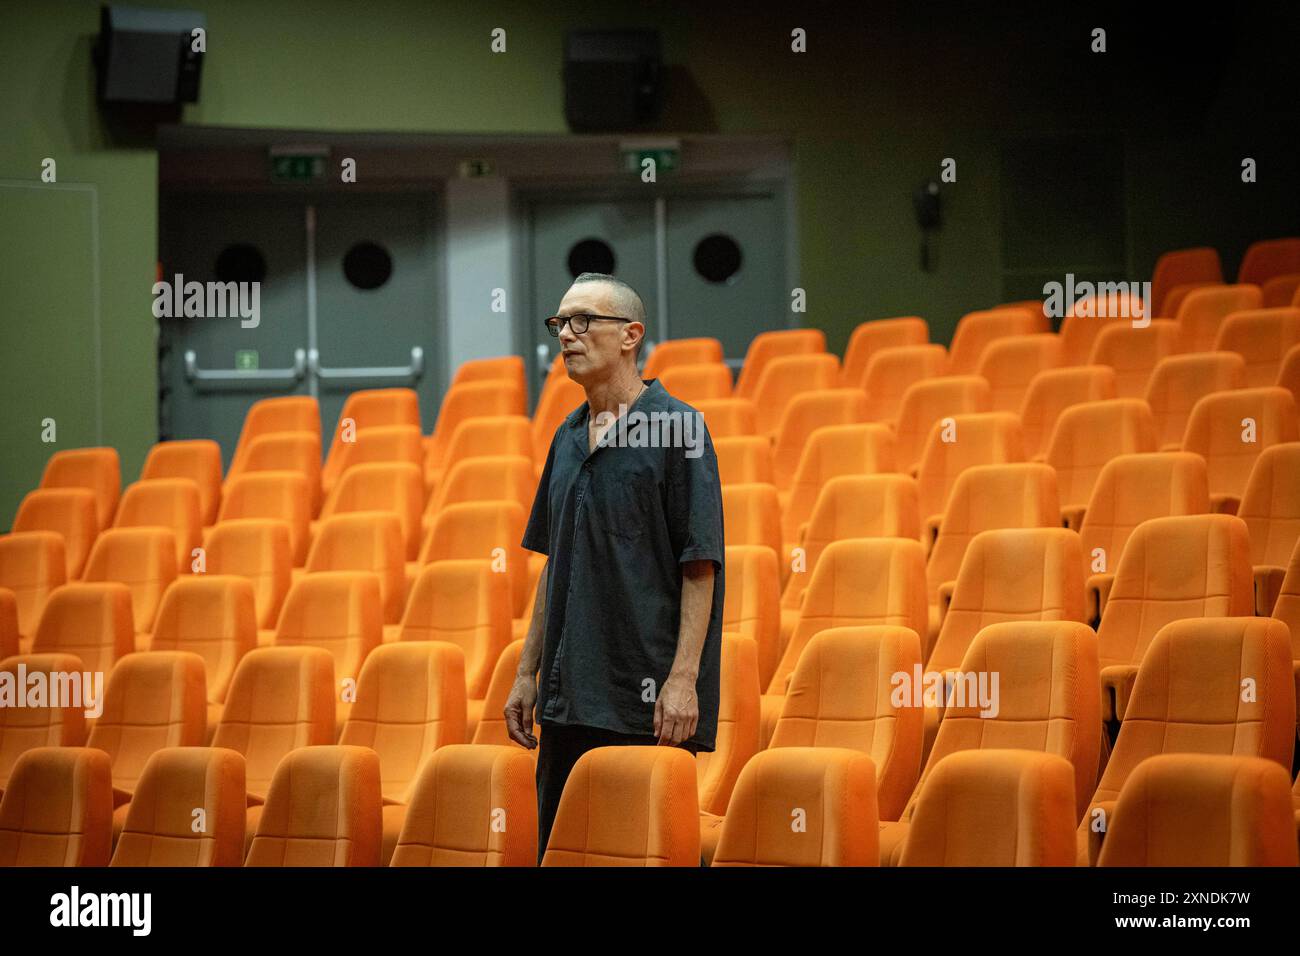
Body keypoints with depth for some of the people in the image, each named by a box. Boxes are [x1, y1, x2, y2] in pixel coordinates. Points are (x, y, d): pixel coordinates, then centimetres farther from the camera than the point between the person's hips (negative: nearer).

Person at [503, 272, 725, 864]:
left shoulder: (676, 427, -7)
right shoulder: (568, 437, 15)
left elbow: (701, 565, -11)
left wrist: (683, 678, -18)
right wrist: (527, 673, 15)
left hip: (649, 703, -7)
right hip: (568, 698, 7)